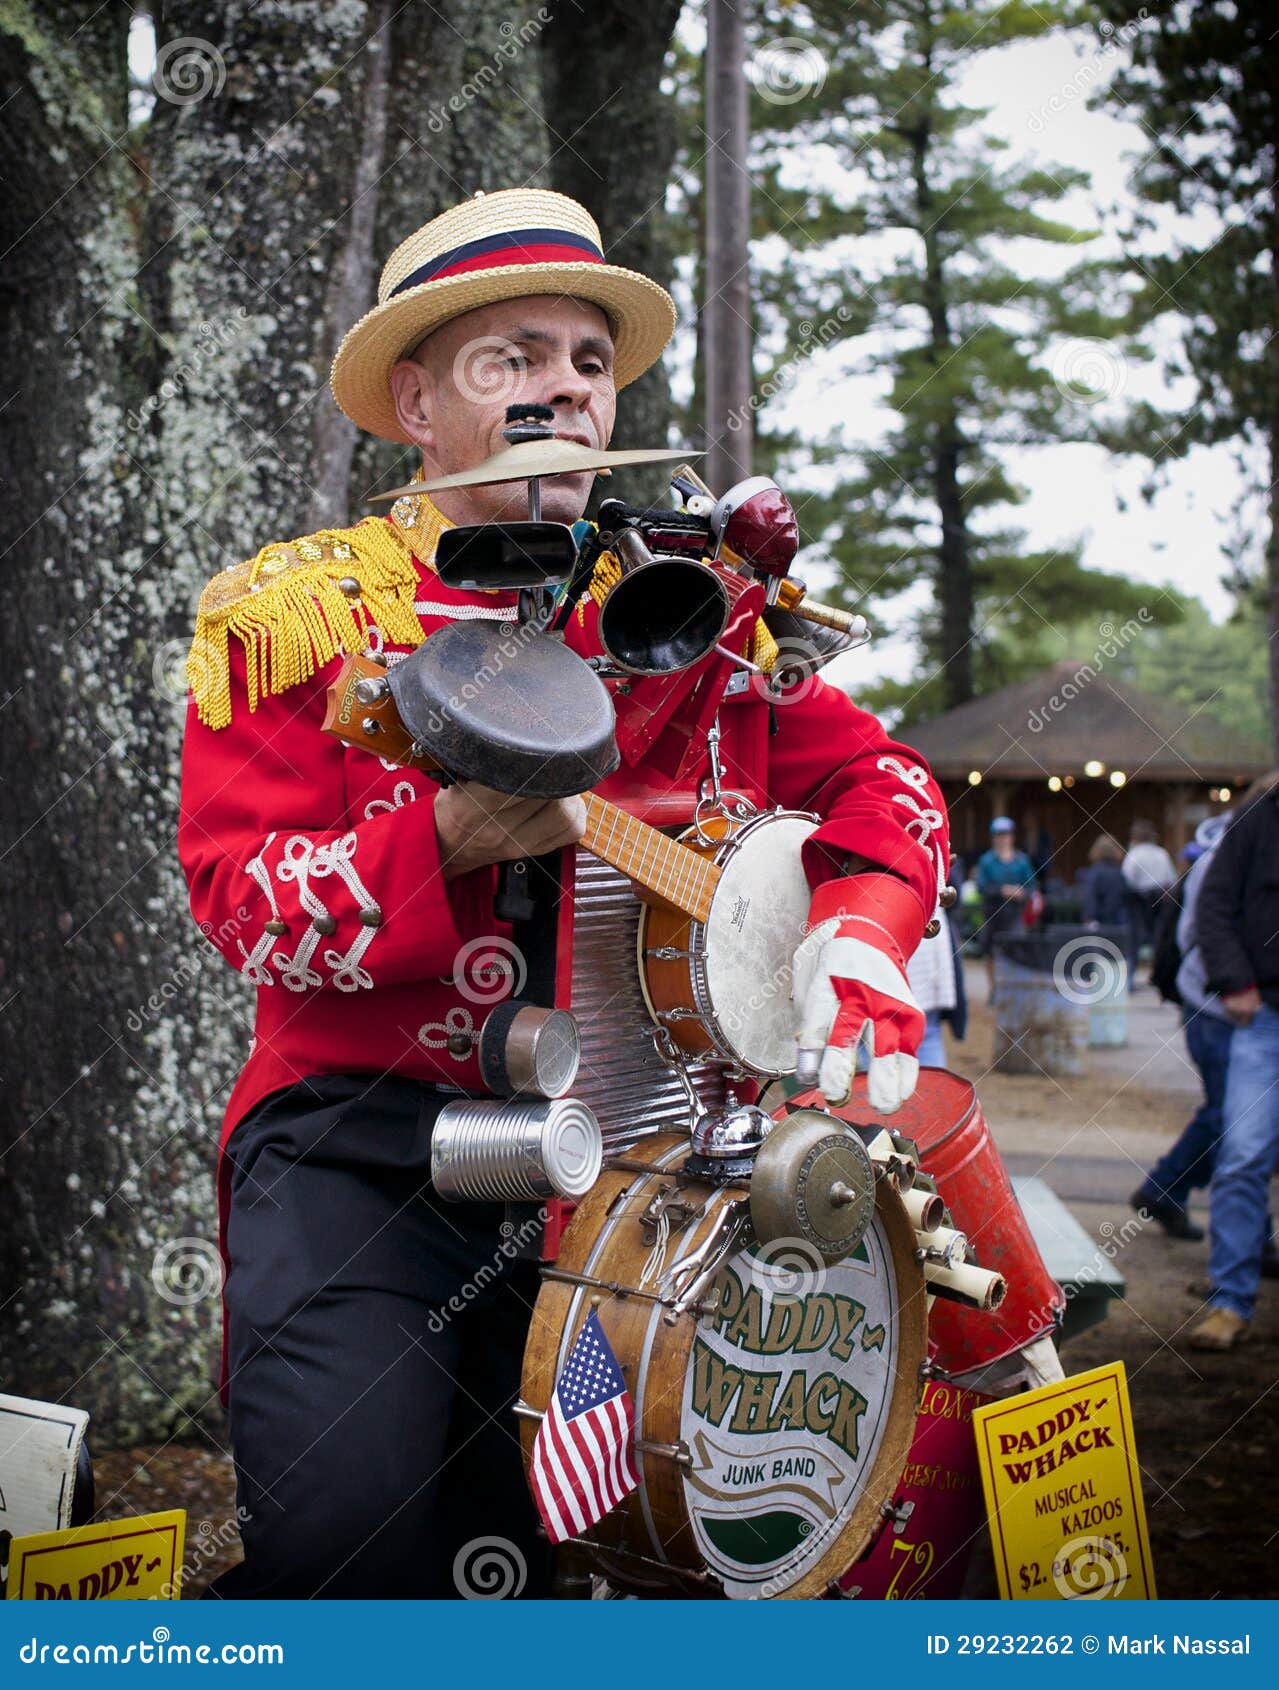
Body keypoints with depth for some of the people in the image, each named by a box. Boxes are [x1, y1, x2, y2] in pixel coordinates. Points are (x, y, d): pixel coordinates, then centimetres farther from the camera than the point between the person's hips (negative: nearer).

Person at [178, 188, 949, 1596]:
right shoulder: (292, 610, 4)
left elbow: (875, 778, 11)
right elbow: (239, 899, -5)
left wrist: (861, 932, -10)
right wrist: (451, 838, -22)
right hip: (362, 1125, -2)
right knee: (349, 1532, -22)